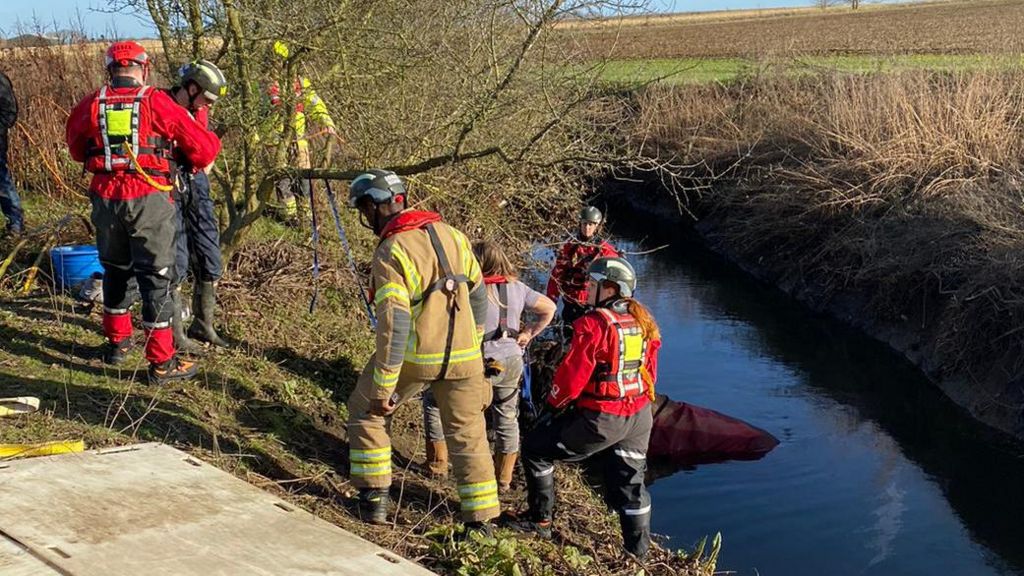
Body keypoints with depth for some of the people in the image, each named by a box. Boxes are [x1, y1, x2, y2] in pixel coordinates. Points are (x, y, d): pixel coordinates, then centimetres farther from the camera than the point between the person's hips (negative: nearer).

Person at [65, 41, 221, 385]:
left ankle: (117, 342, 35)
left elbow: (76, 148, 19)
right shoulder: (155, 102, -6)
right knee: (156, 276, 2)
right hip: (148, 199, -4)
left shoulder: (92, 105, 3)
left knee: (115, 270, 22)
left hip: (105, 198, 4)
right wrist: (196, 162, 15)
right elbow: (204, 147, -5)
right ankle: (162, 362, 2)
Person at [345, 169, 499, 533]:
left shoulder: (391, 253, -16)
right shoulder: (451, 235, 4)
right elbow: (478, 295, 11)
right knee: (467, 434, 14)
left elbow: (393, 325, -22)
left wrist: (382, 388, -18)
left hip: (413, 357, -5)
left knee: (366, 411, 18)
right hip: (463, 358, 5)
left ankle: (374, 498, 20)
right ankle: (481, 521, 17)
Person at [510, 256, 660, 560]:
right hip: (639, 417, 7)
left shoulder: (593, 324, -18)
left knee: (536, 449, 12)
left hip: (600, 419, -7)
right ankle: (638, 553, 24)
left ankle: (539, 521, 21)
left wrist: (554, 402, 2)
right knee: (629, 482, 18)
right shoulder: (643, 322, 5)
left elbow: (572, 374, -16)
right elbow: (650, 372, 13)